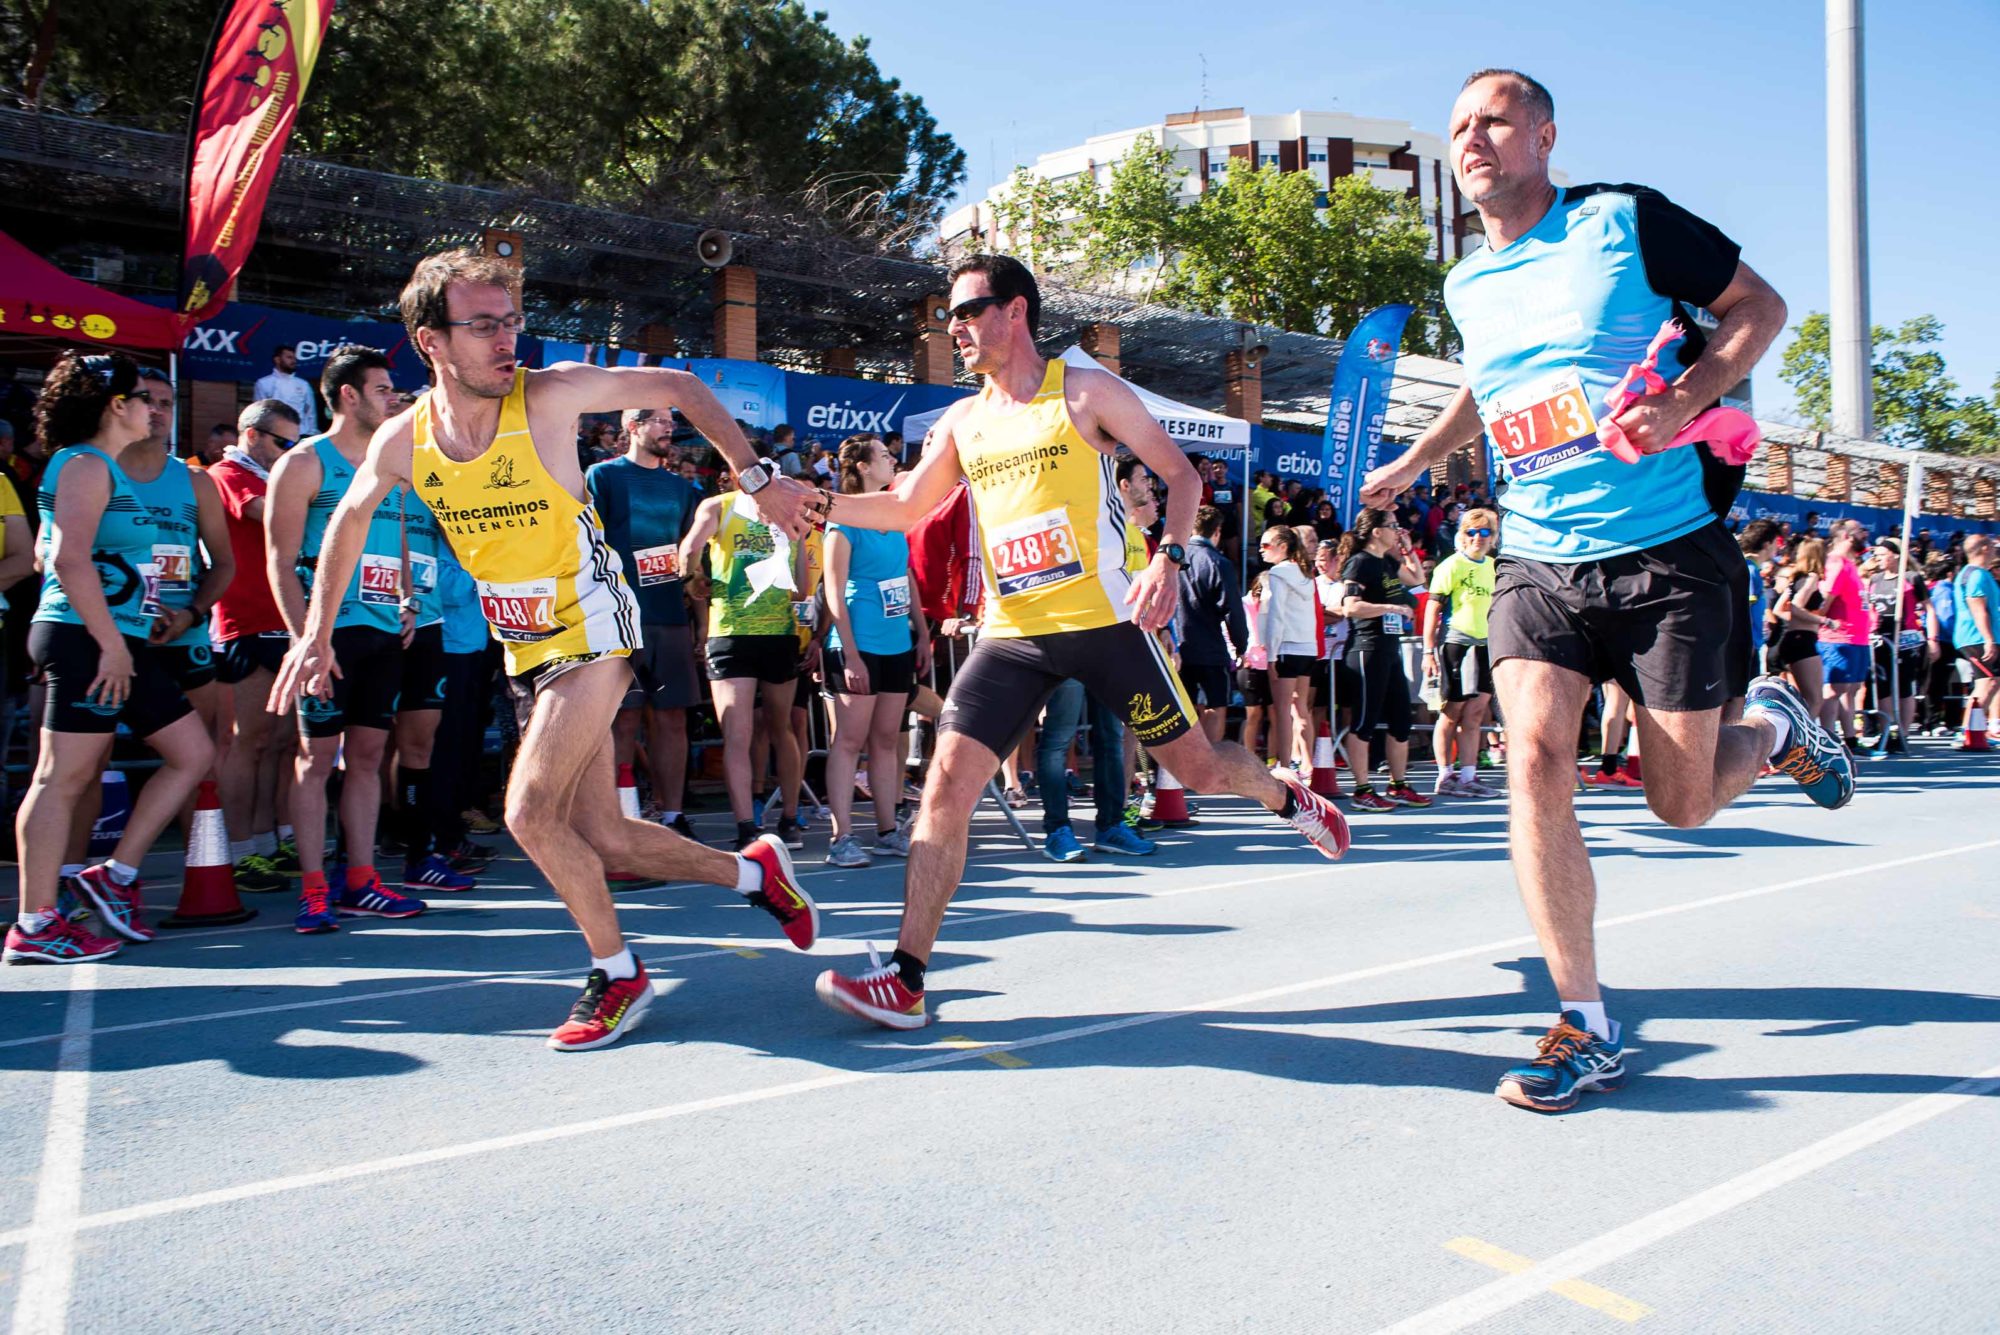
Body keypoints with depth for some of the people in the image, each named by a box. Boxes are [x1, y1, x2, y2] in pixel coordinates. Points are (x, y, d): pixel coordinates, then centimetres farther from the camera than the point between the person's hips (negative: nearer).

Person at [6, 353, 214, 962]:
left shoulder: (107, 470, 20)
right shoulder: (85, 465, -8)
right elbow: (70, 559, -20)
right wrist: (111, 643, -20)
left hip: (122, 644, 10)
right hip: (87, 642, -10)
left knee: (193, 754, 9)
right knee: (63, 777, -6)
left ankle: (115, 876, 13)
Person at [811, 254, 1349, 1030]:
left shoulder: (1085, 392, -1)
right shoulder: (961, 422, 12)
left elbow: (1180, 475, 1)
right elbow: (904, 509, 18)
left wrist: (1168, 559, -16)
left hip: (1105, 620, -3)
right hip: (1011, 635, 4)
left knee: (1197, 768, 6)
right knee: (947, 782, -11)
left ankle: (1288, 797, 42)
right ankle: (906, 980, -7)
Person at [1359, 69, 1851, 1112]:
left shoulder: (1626, 221, -4)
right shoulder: (1466, 287, 9)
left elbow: (1758, 304, 1)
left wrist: (1684, 397, -15)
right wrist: (1412, 463, 26)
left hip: (1668, 556, -3)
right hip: (1538, 564, 3)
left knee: (1682, 803, 3)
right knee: (1535, 760, -18)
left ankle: (1775, 725, 40)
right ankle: (1587, 1030, -7)